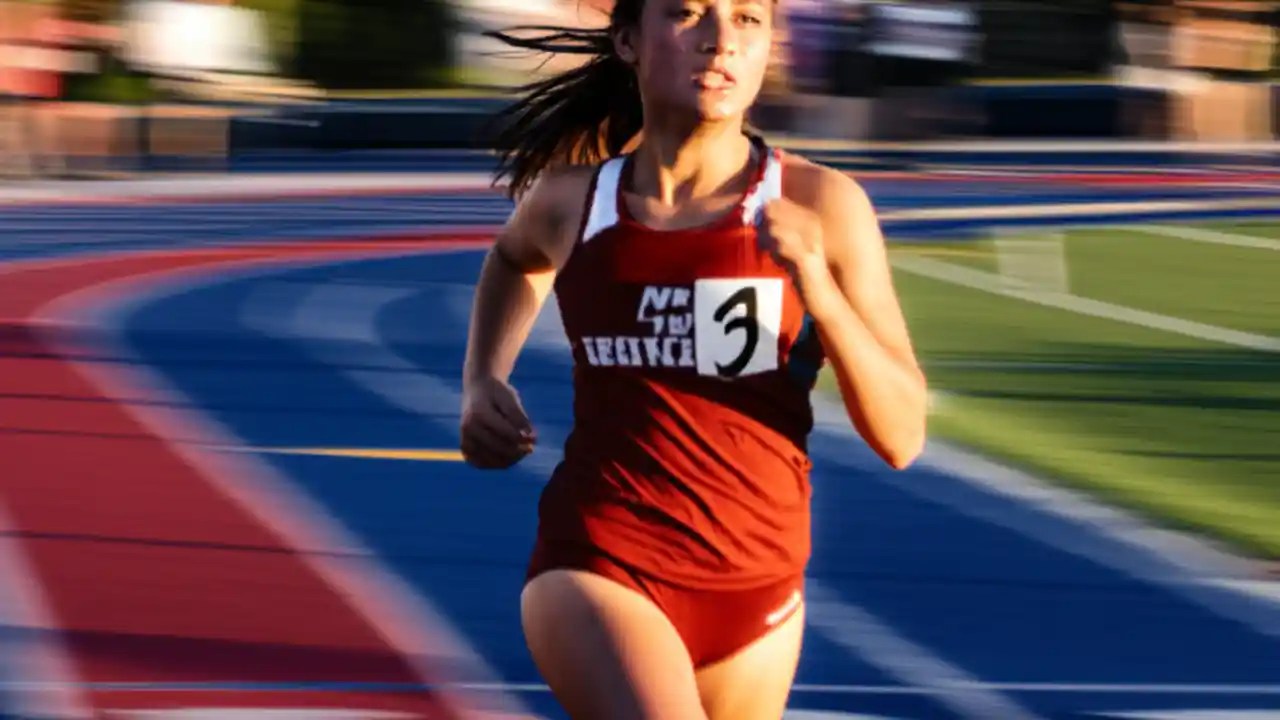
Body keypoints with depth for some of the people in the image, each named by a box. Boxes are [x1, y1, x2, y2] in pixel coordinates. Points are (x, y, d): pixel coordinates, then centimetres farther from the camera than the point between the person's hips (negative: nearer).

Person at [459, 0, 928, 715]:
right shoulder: (572, 200, -2)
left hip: (756, 588, 2)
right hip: (595, 569, -2)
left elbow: (901, 436, -9)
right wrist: (483, 382, 8)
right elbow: (515, 259, 25)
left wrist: (817, 286, -23)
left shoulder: (822, 206, -7)